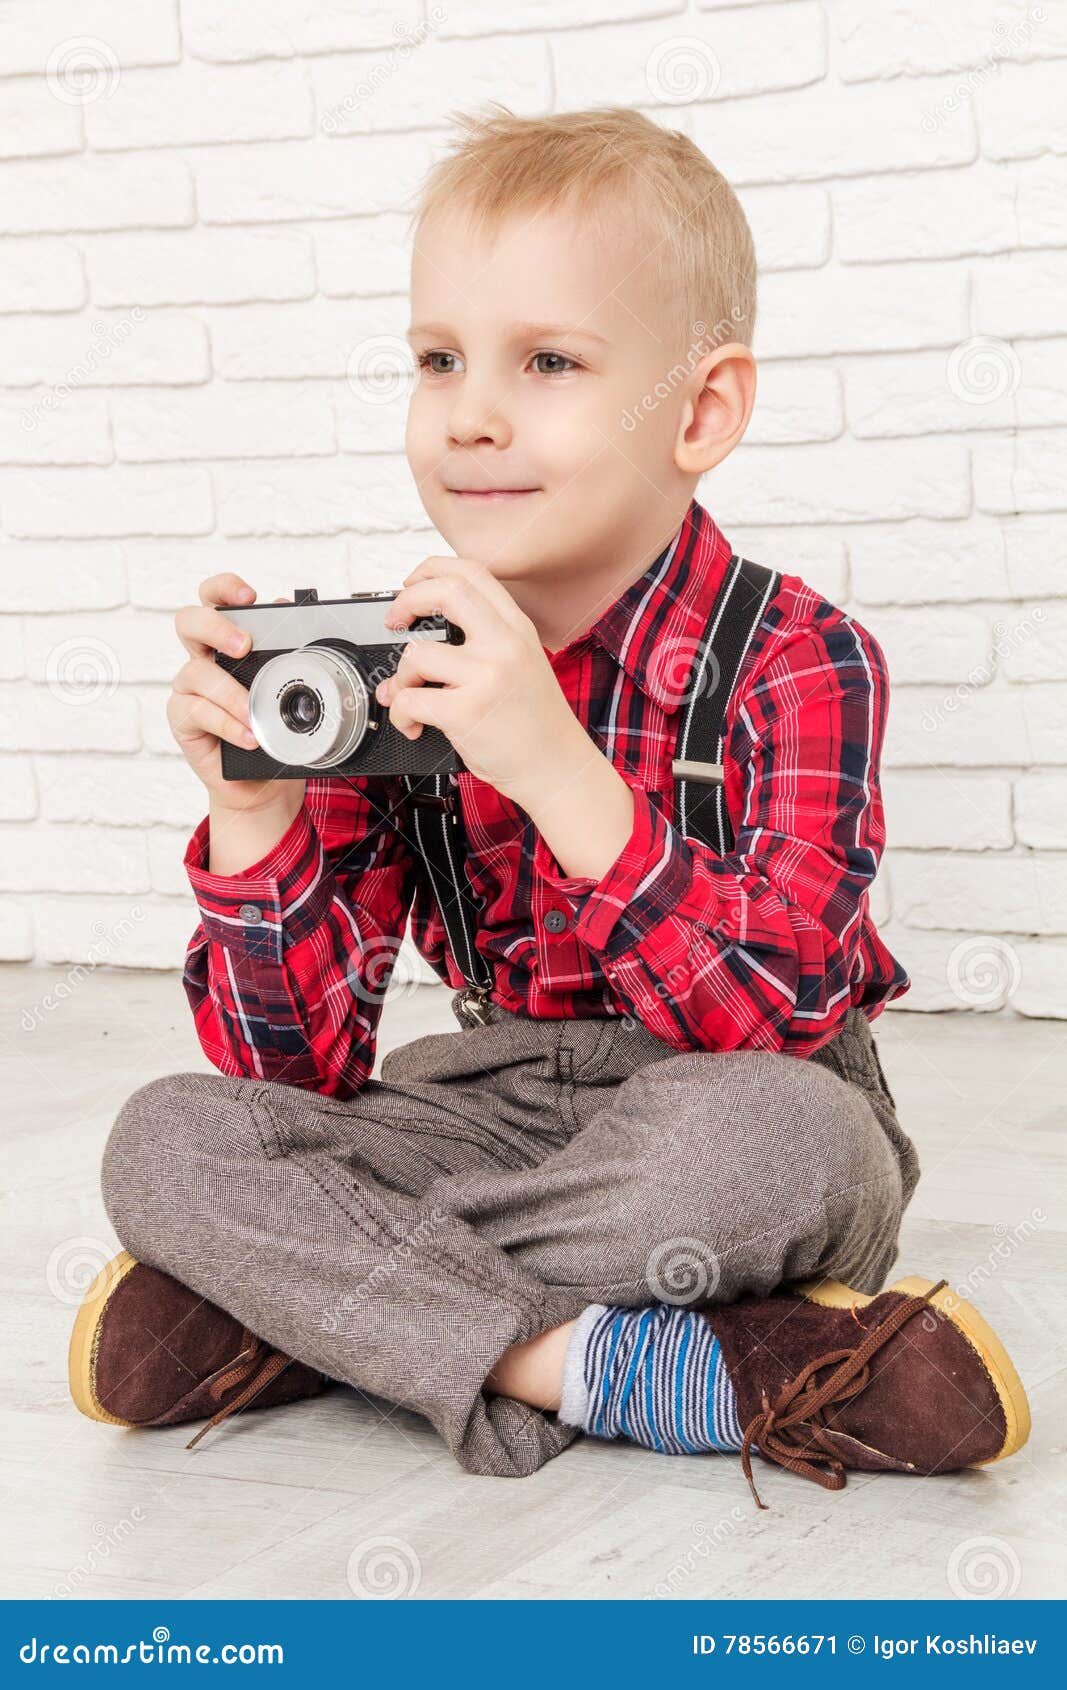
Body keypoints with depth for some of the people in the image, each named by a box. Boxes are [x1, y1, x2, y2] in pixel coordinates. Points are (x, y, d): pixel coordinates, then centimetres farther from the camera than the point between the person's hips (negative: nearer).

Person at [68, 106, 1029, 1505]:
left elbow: (774, 1036, -28)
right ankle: (619, 1369, -26)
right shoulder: (389, 666, -3)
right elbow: (297, 1075, -5)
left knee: (780, 1132, -37)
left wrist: (560, 768, -37)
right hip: (496, 1109, 4)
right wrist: (253, 810, -22)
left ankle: (307, 1303, -19)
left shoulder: (796, 661, -13)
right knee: (166, 1144, -17)